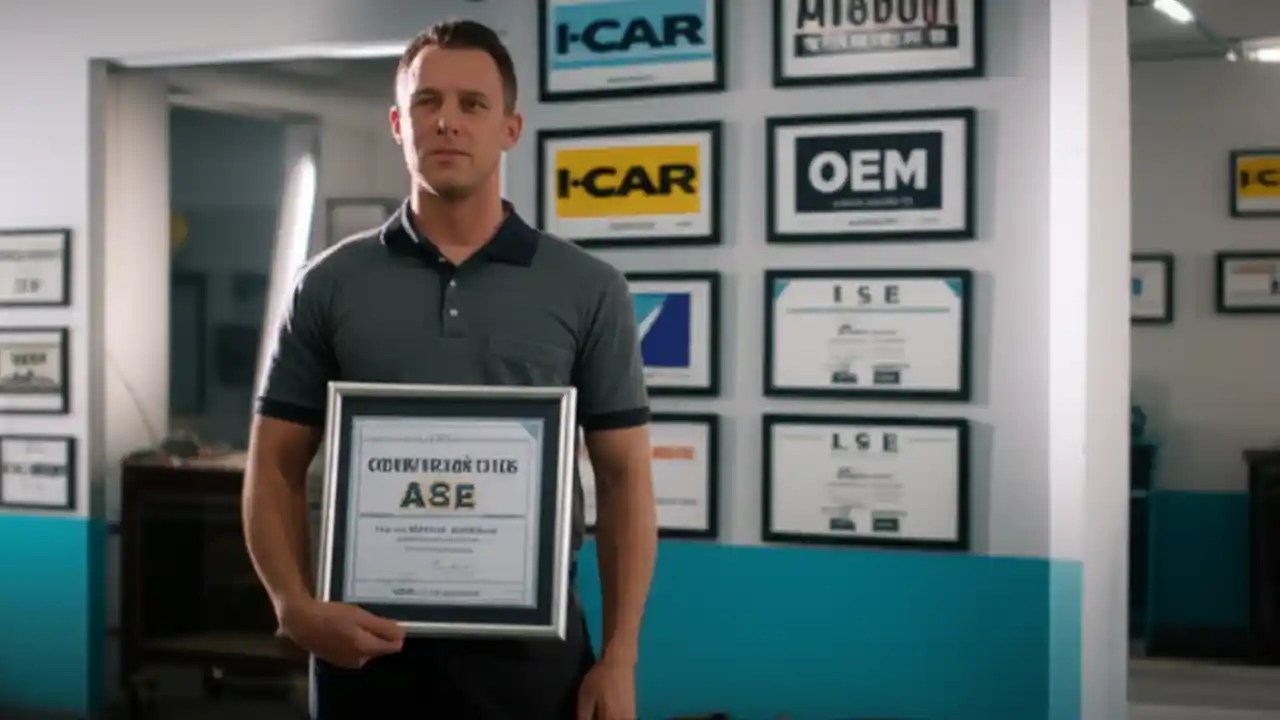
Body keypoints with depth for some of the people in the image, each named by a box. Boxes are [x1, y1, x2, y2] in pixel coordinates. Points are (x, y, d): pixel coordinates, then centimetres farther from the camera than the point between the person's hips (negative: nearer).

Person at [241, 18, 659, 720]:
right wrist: (297, 608, -13)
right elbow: (276, 470, 3)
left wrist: (619, 657, -5)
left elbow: (623, 480, 1)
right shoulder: (330, 285, 3)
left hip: (529, 643, 0)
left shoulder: (587, 289, 1)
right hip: (368, 643, 1)